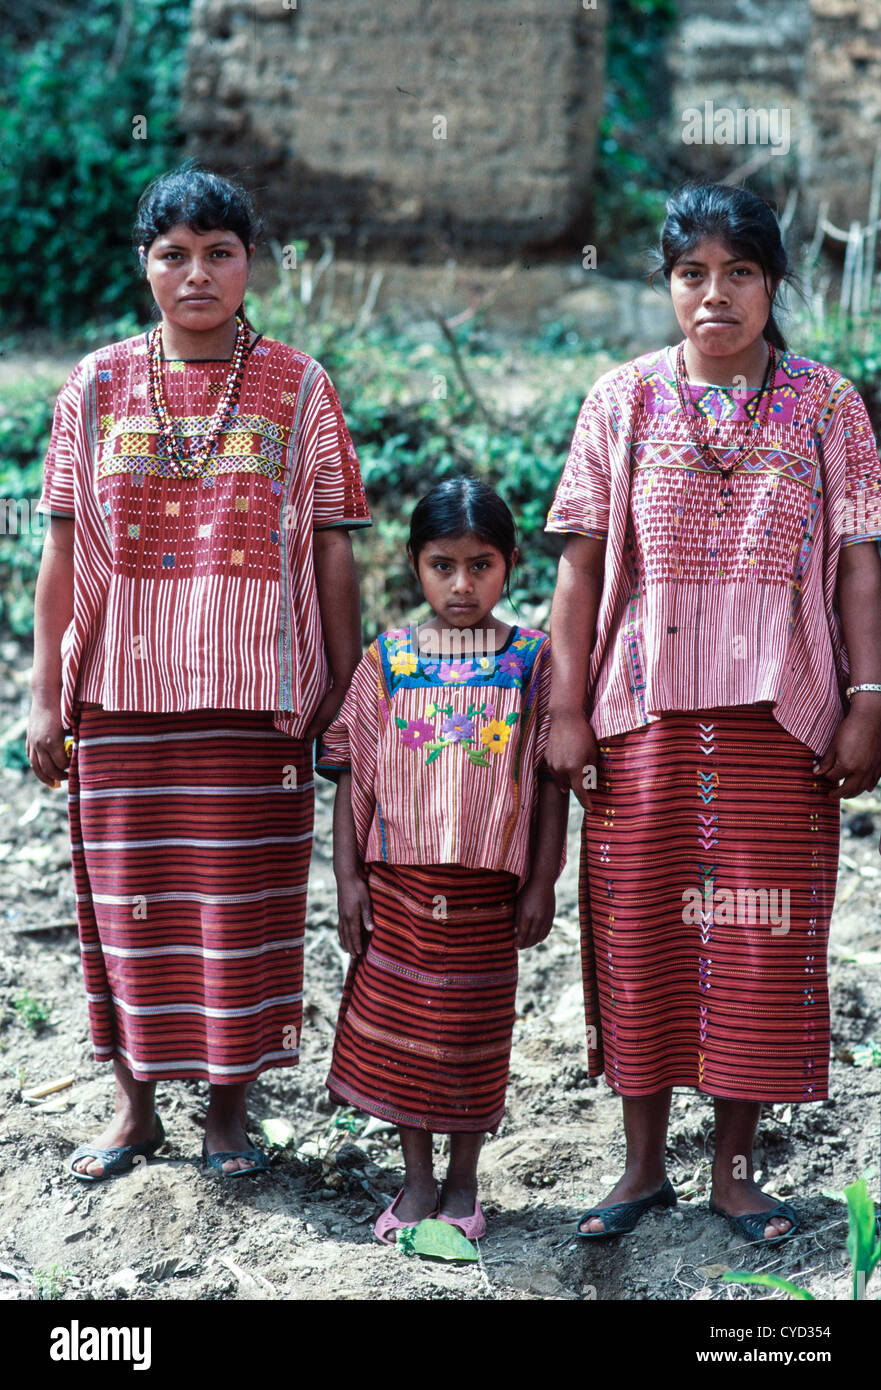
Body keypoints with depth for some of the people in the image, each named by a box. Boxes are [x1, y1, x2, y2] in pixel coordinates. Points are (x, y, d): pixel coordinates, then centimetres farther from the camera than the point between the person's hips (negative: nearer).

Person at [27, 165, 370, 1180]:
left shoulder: (298, 388, 1)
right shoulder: (98, 385, 4)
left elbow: (331, 550, 2)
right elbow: (62, 550, 6)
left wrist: (346, 689, 0)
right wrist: (45, 696, 3)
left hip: (256, 696, -1)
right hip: (122, 691, 2)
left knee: (244, 904, 5)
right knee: (127, 897, 9)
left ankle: (229, 1105, 22)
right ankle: (134, 1104, 25)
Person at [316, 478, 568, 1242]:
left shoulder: (532, 660, -1)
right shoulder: (387, 659, 2)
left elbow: (550, 781, 1)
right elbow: (354, 775, 4)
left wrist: (542, 882, -2)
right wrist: (349, 877, -1)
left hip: (488, 884, -1)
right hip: (399, 876, 1)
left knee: (473, 1033, 8)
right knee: (399, 1027, 8)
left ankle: (463, 1181, 24)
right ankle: (417, 1179, 24)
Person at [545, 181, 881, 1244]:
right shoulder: (622, 401, 5)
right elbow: (580, 564, 3)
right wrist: (565, 709, -2)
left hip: (778, 718, 0)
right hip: (644, 717, 0)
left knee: (764, 940, 3)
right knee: (640, 936, 5)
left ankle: (734, 1168, 19)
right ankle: (643, 1166, 20)